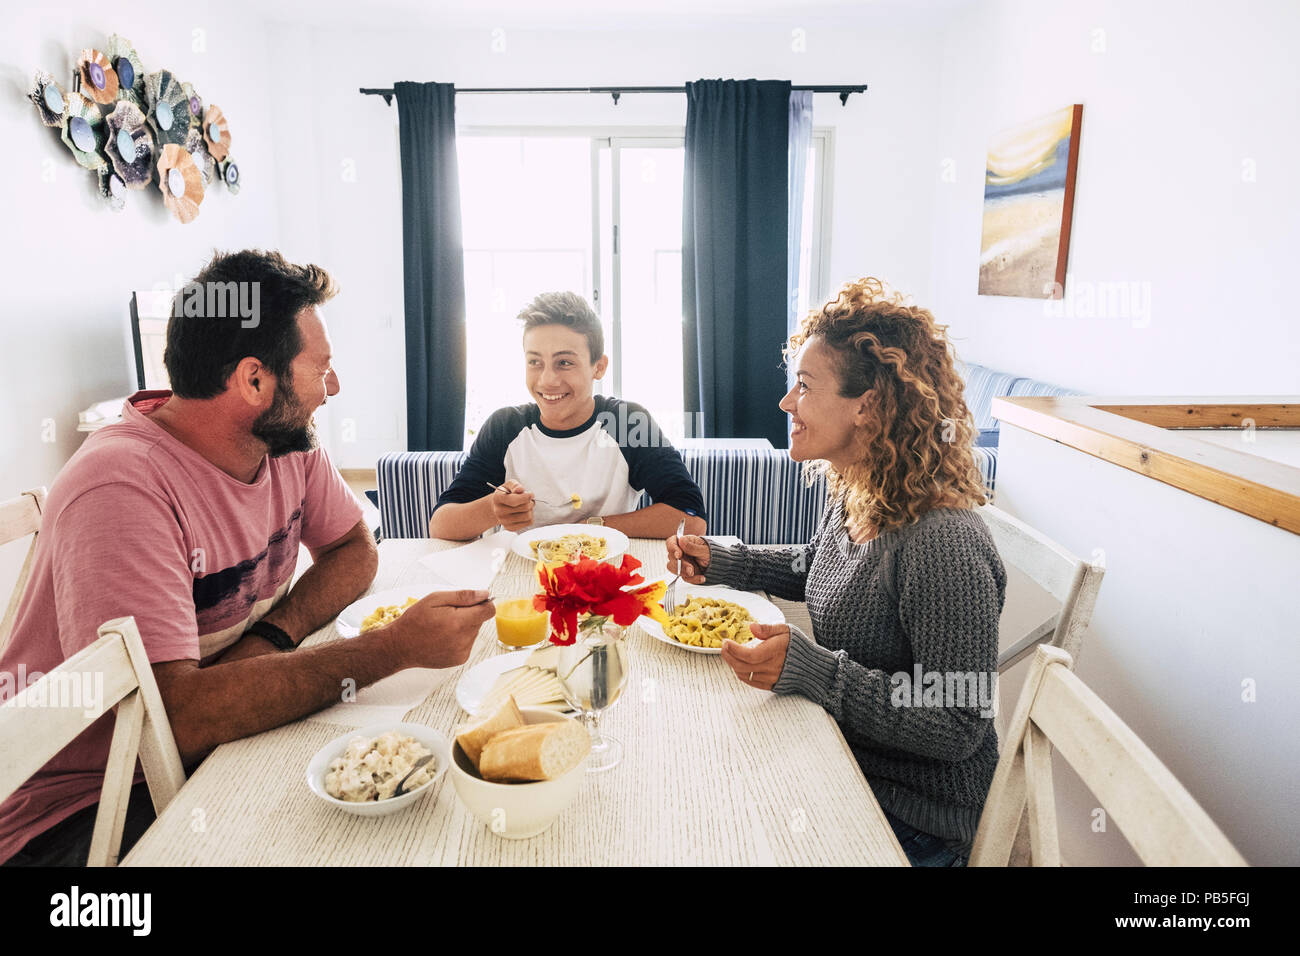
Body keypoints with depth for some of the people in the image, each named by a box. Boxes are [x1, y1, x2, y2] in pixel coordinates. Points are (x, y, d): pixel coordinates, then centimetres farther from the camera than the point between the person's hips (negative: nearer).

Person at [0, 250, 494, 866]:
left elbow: (354, 549, 5)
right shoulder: (122, 489, -29)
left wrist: (271, 637, -15)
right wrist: (397, 646, -33)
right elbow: (175, 717, -35)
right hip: (81, 805, -7)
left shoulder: (289, 442, -5)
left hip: (219, 742, 7)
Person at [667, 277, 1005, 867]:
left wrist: (808, 669, -31)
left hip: (907, 817, -7)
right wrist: (718, 563, 8)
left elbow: (959, 728, -27)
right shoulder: (854, 493, -3)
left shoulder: (942, 546, -31)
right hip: (842, 758, 7)